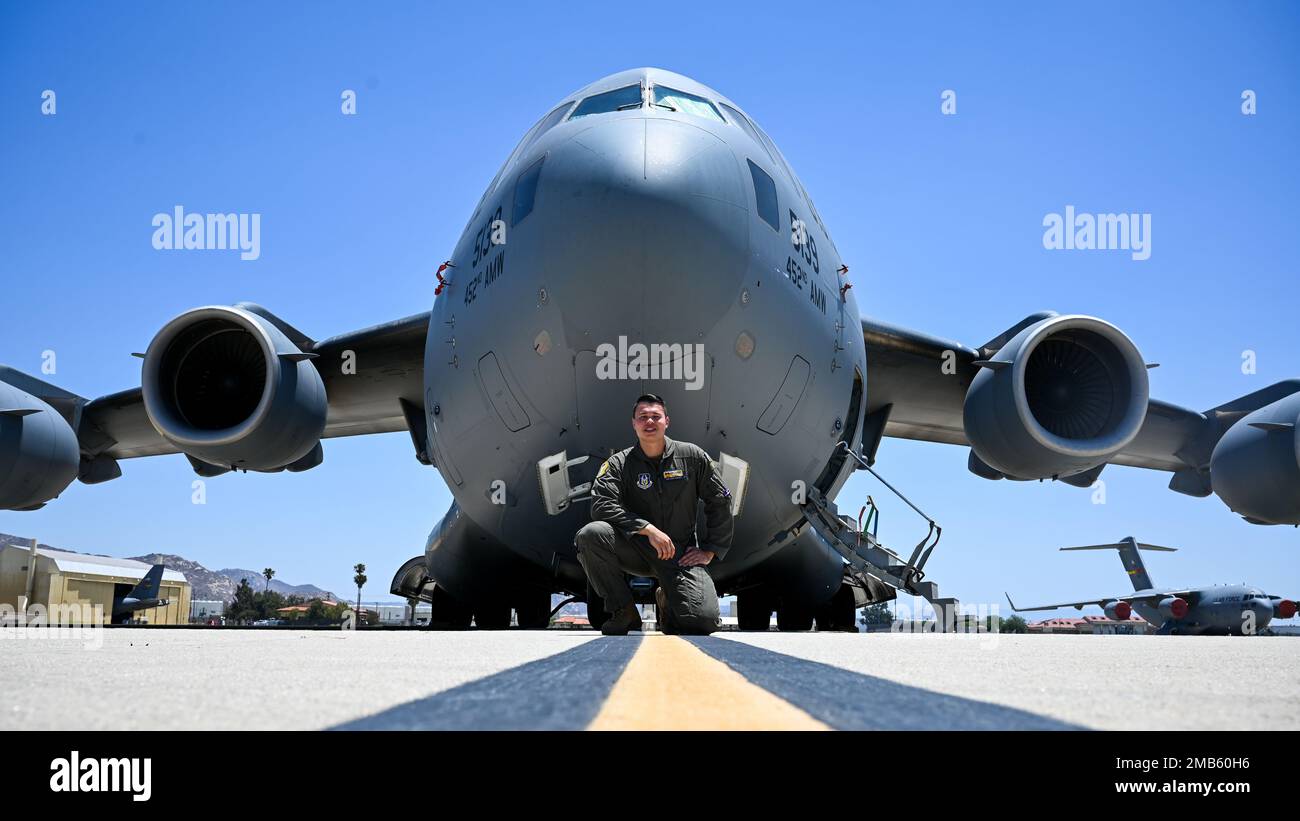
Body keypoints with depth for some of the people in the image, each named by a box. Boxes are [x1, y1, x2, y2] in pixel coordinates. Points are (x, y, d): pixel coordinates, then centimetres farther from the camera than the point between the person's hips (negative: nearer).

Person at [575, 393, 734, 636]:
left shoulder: (692, 457, 3)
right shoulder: (618, 464, -2)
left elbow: (720, 502, 9)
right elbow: (601, 505, -18)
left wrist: (710, 551, 3)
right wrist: (648, 529, -26)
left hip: (681, 554, 0)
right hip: (635, 550, 0)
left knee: (705, 621, -22)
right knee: (591, 534, -31)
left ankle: (667, 601, 18)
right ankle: (623, 612, -11)